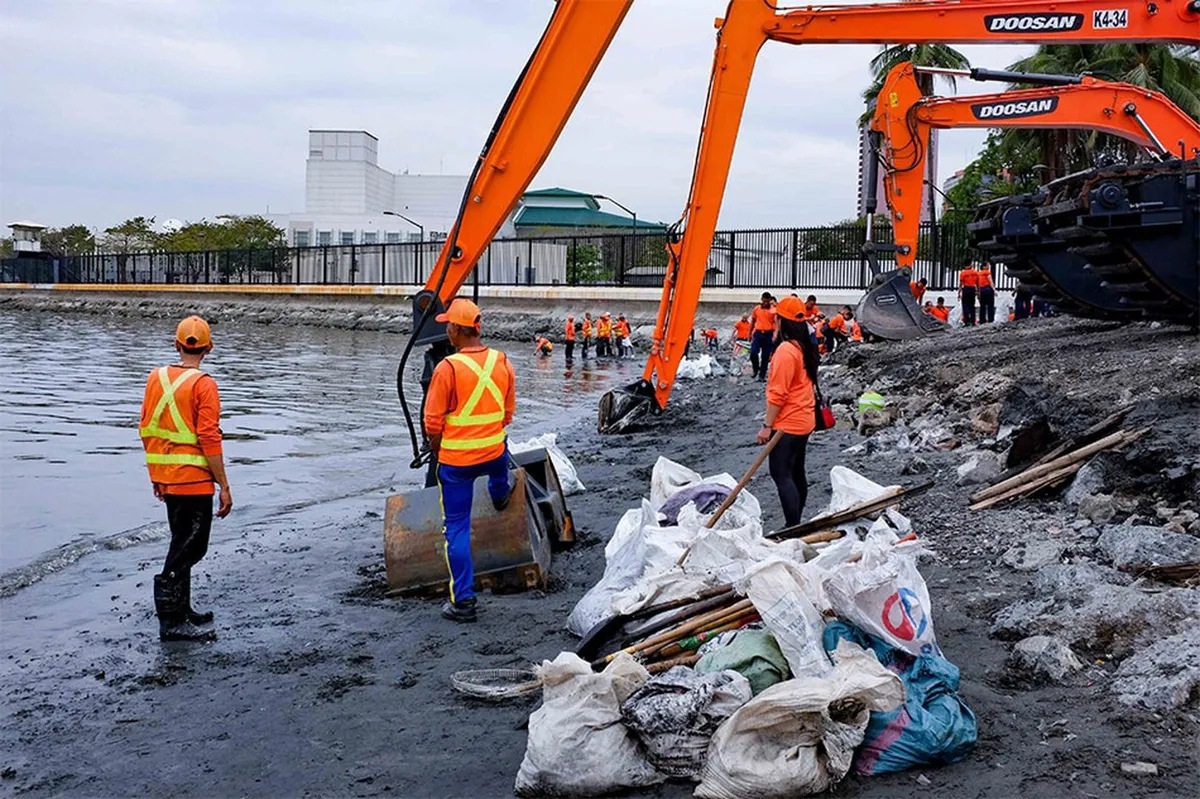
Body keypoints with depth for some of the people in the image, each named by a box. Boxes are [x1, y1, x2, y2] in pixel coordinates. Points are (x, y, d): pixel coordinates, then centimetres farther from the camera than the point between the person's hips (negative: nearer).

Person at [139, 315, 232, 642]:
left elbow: (146, 430, 12)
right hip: (193, 480, -7)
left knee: (182, 543, 20)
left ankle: (181, 609, 29)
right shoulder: (203, 384, -14)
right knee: (189, 548, -1)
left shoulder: (156, 378, 6)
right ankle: (171, 621, 0)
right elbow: (209, 440, -18)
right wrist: (224, 486, -12)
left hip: (166, 477, 7)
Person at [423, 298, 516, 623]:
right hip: (494, 453, 4)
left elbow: (433, 423, -12)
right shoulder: (502, 362, -4)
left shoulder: (448, 368, -19)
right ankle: (500, 496, 68)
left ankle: (463, 601, 10)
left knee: (457, 528, 7)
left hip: (455, 461, -4)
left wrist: (437, 452, 7)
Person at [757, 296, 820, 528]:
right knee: (796, 472, 14)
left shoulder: (785, 350, -18)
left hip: (787, 424, -9)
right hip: (804, 421, 9)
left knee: (781, 474, -9)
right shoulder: (806, 348, 10)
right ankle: (795, 523, 21)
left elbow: (778, 393, -20)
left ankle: (793, 527, -12)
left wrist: (767, 426, -16)